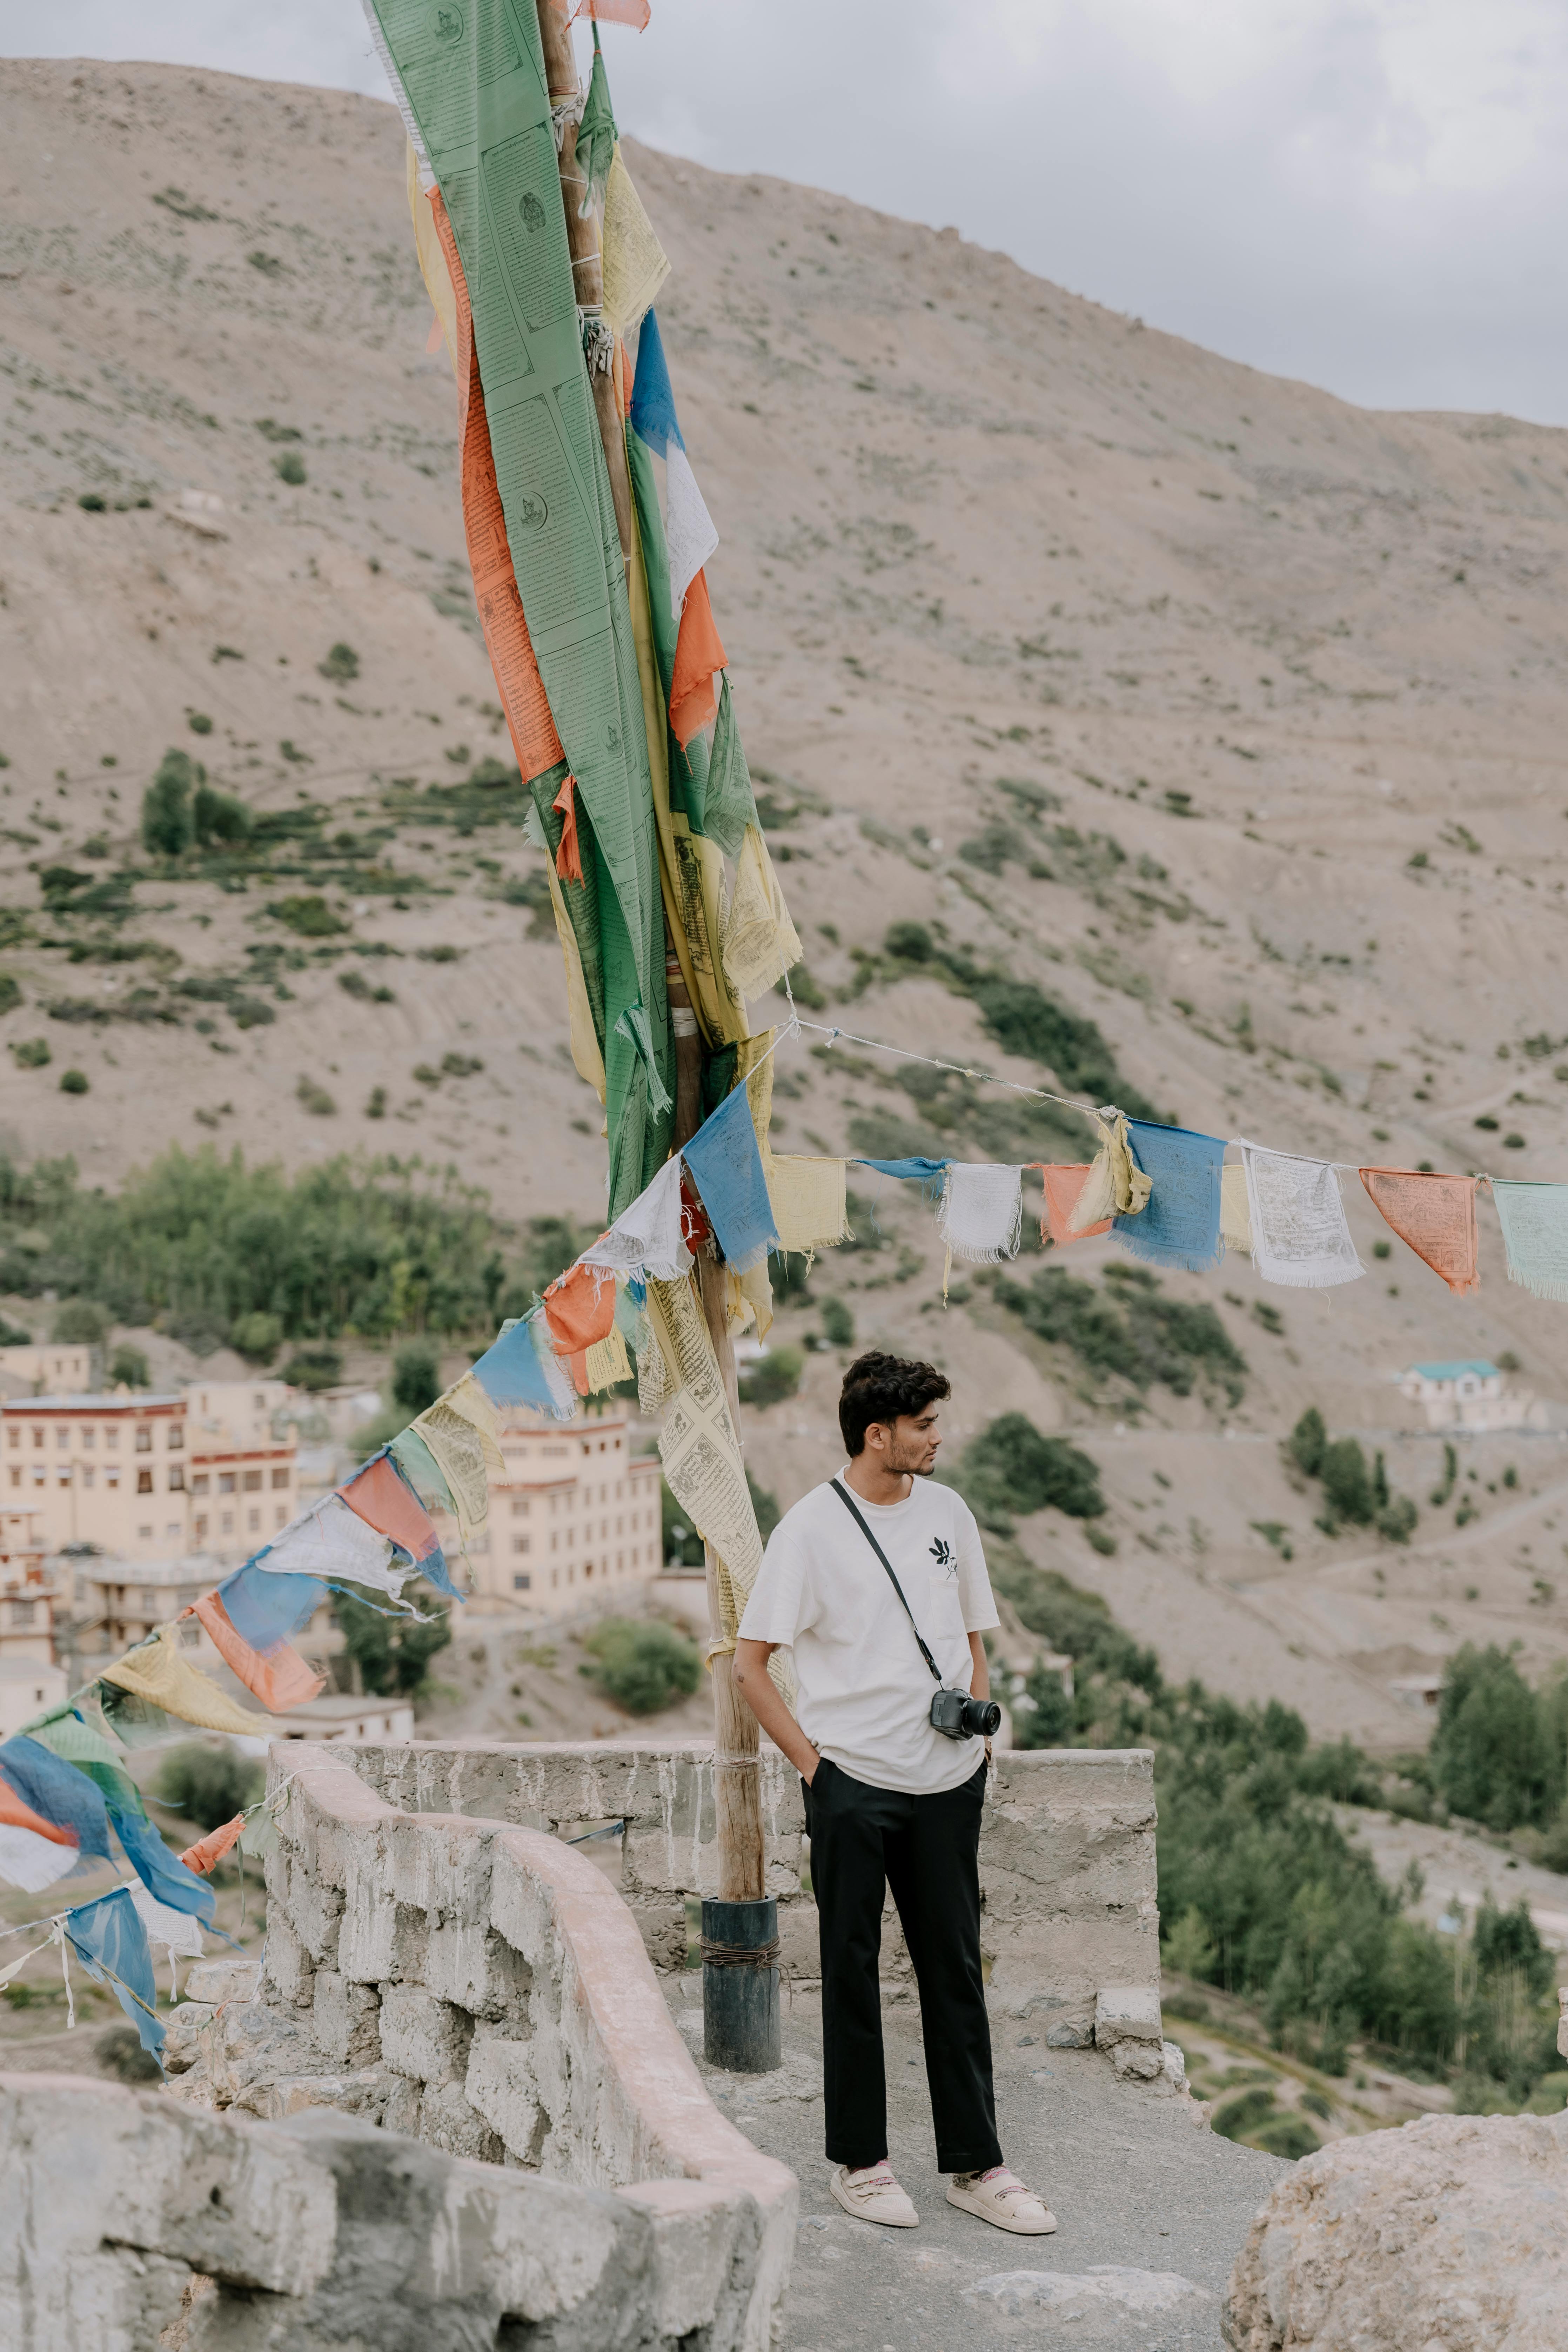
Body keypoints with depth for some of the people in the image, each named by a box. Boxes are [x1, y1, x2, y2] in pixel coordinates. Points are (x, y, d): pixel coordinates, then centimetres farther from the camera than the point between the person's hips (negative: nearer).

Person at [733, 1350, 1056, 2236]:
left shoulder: (949, 1513, 8)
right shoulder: (811, 1528, -7)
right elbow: (751, 1663, -4)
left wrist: (978, 1733, 6)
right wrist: (811, 1762, -9)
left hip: (946, 1781, 4)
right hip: (853, 1781, -4)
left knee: (956, 1970, 8)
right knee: (853, 1971, 5)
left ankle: (976, 2164, 14)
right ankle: (860, 2161, 15)